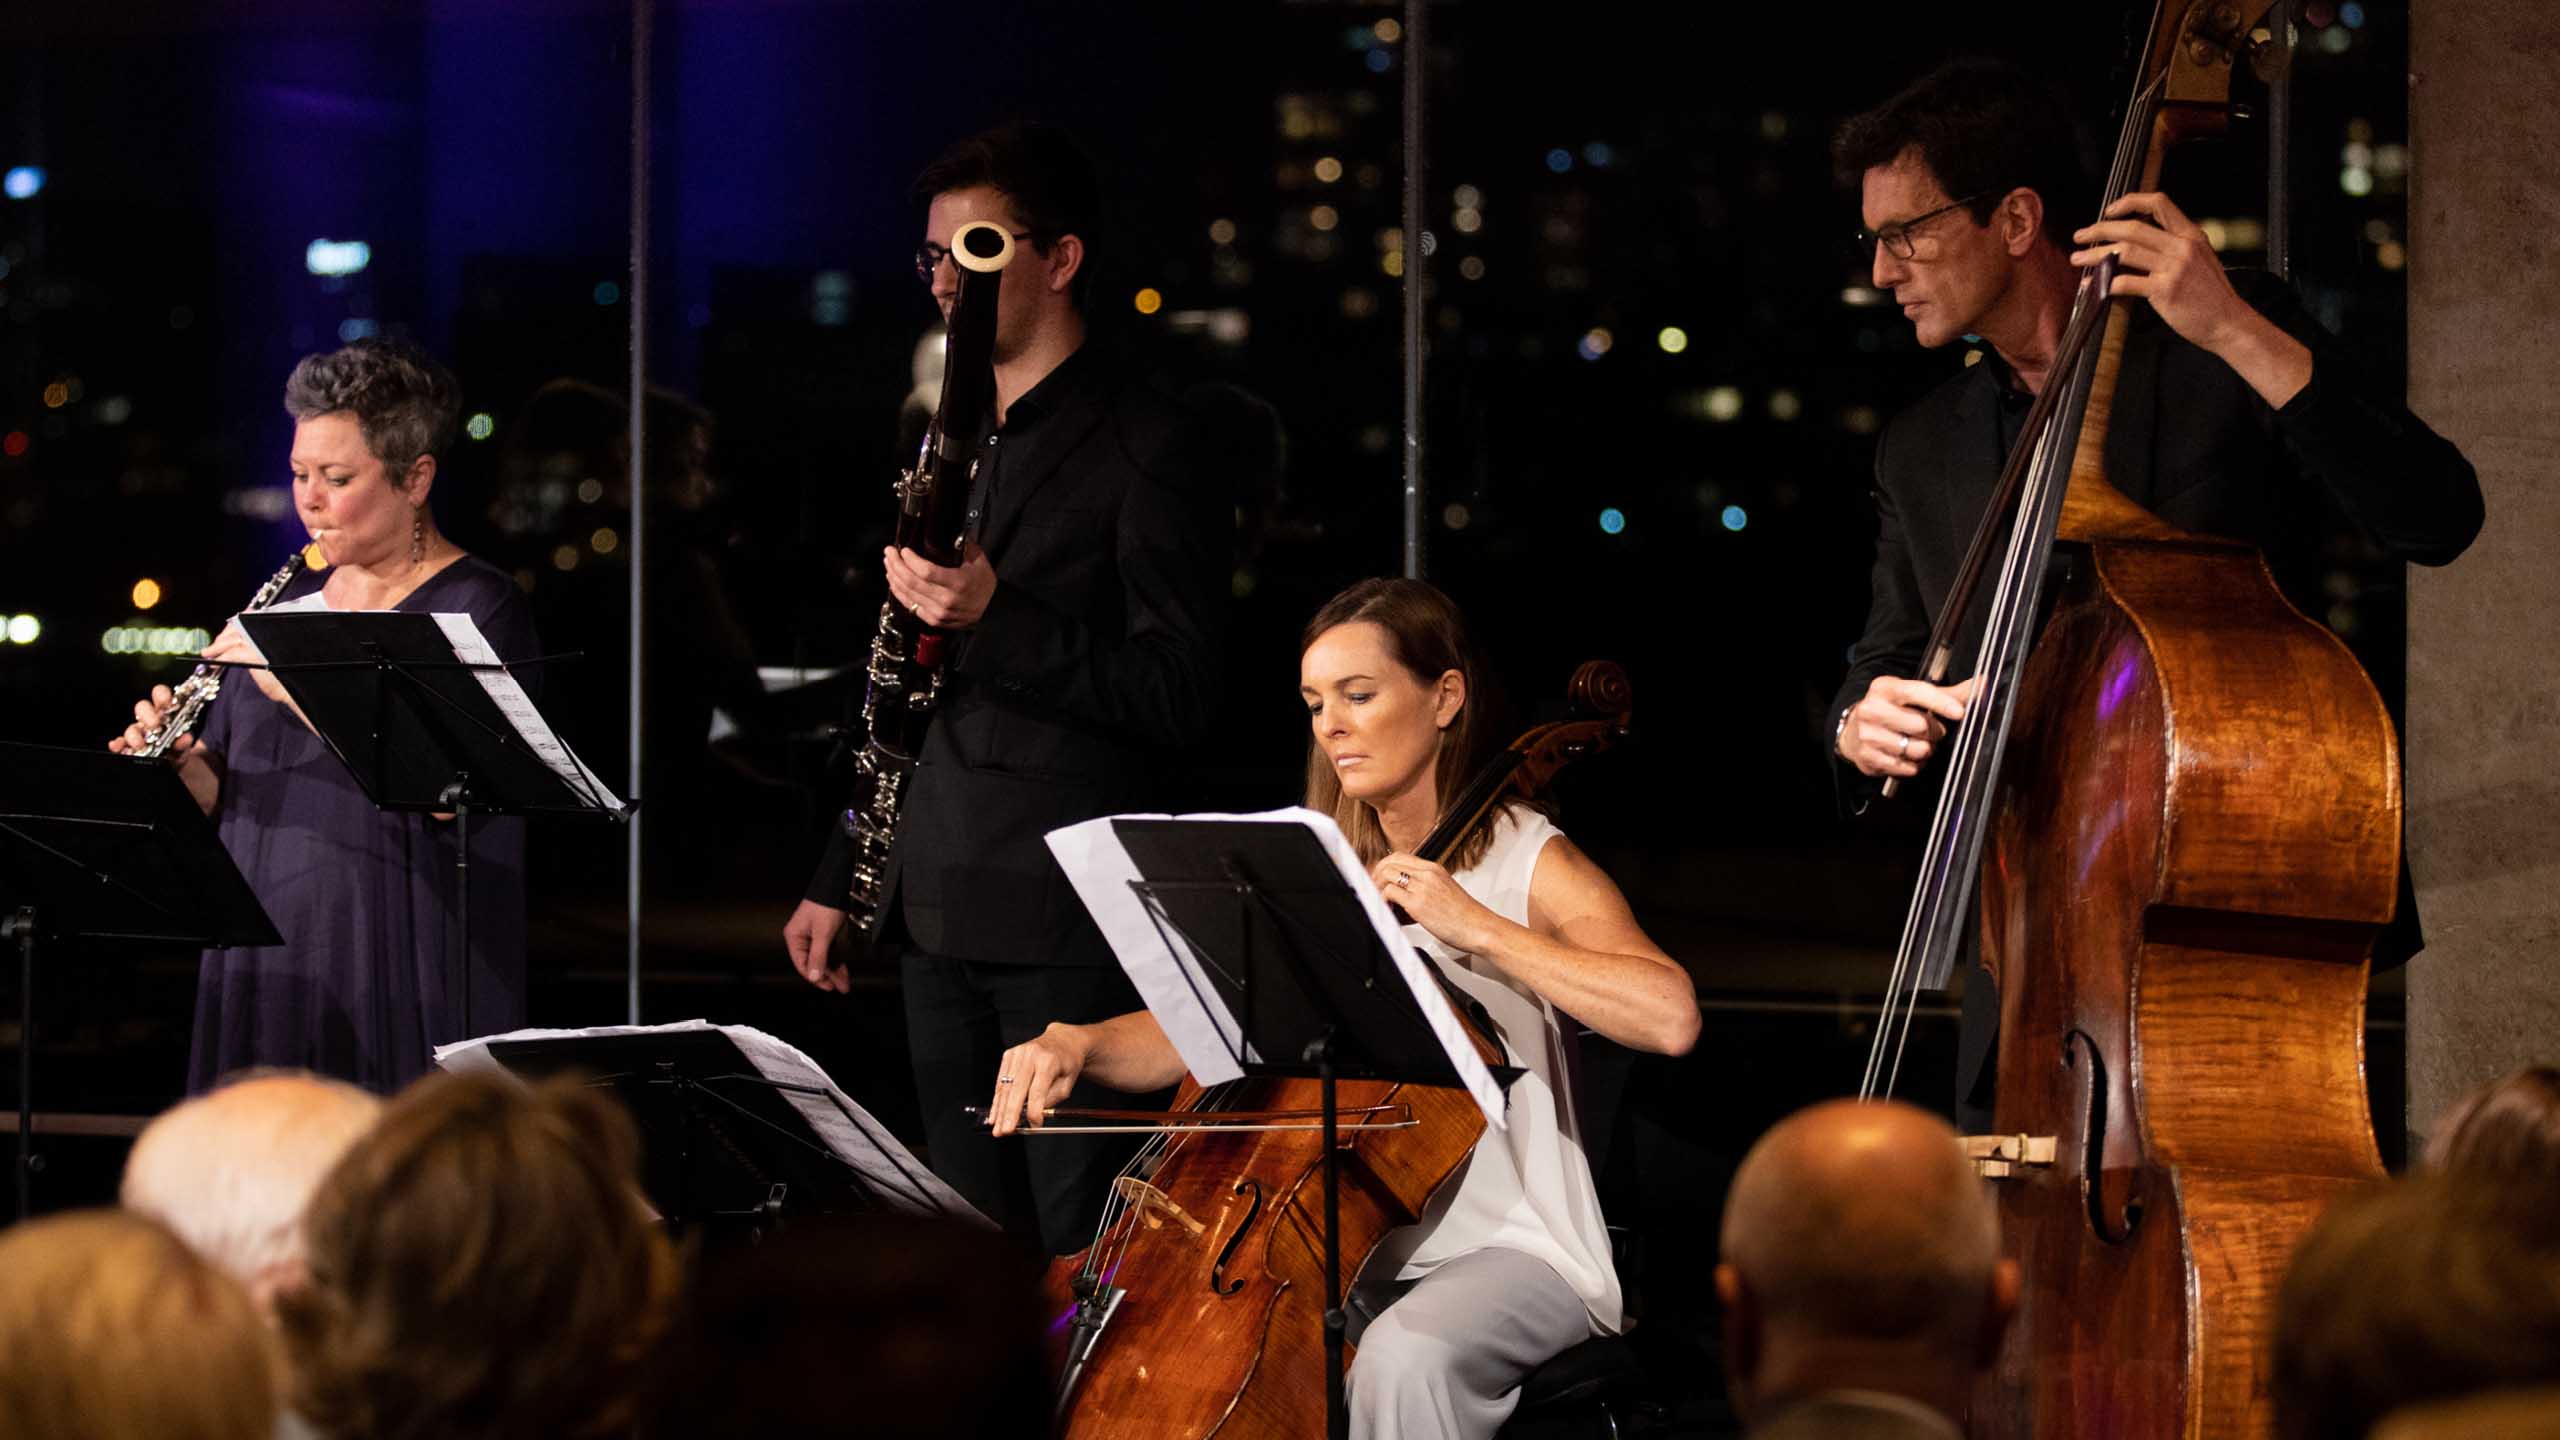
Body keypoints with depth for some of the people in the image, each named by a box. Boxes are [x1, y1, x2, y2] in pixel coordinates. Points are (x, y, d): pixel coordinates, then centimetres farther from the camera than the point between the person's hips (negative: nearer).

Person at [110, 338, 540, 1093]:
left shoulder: (477, 608, -6)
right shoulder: (294, 602, 14)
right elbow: (233, 795, 16)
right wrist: (185, 762, -5)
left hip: (396, 965, -6)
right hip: (271, 963, 6)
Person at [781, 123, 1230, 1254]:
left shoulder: (1141, 448, -7)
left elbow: (1177, 695, -14)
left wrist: (997, 615, -25)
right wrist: (836, 884, 21)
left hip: (1069, 919, -8)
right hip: (943, 912, 8)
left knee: (1079, 1246, -8)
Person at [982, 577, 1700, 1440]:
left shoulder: (1530, 864, -5)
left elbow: (1669, 1016, -22)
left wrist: (1476, 927, -23)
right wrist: (1078, 1045, -11)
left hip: (1514, 1255, -6)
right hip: (1355, 1255, 6)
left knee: (1403, 1354, -36)